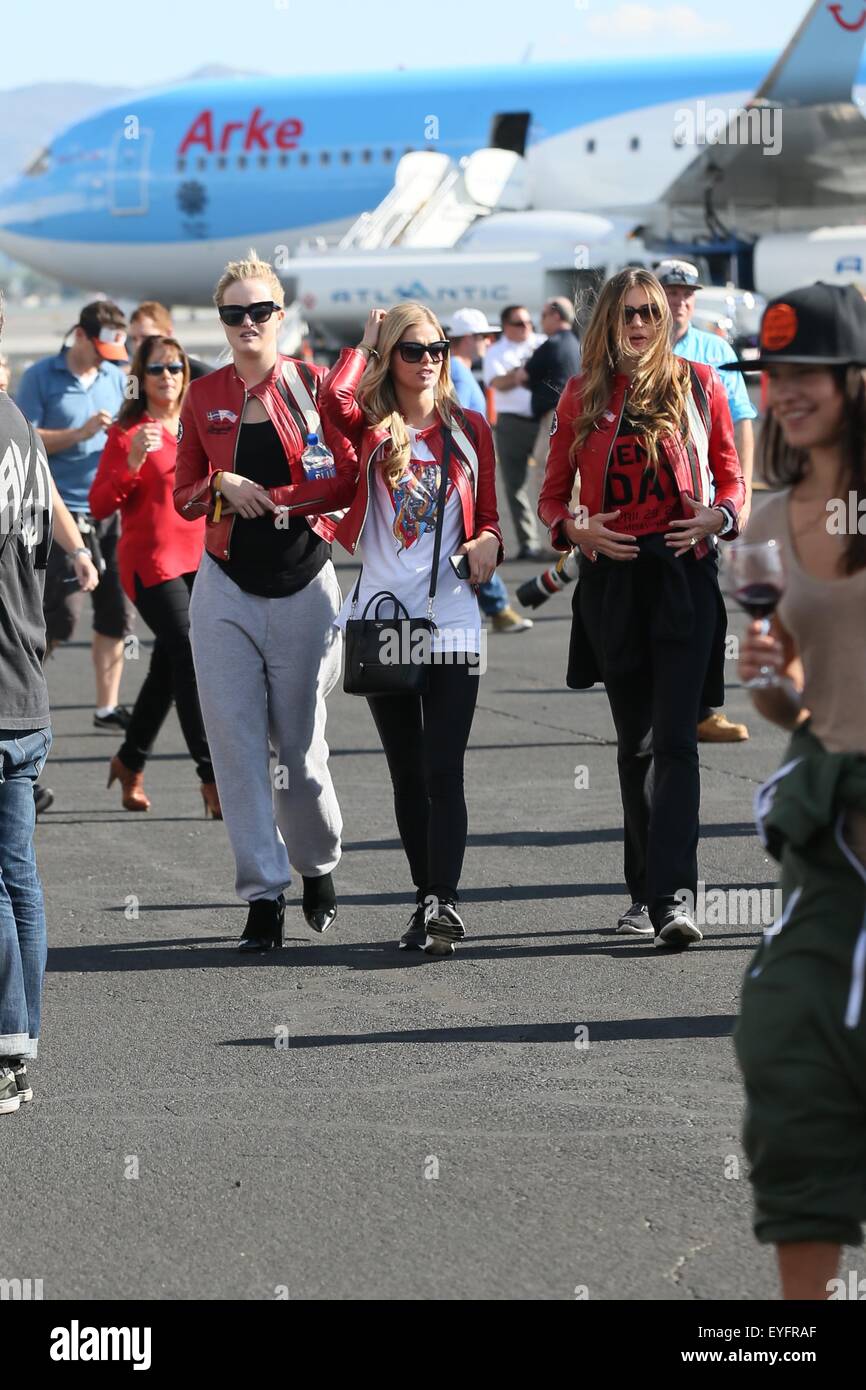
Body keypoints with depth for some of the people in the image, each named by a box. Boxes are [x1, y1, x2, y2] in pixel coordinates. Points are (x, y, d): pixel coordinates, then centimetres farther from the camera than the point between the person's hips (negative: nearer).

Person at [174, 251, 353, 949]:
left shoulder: (312, 383, -1)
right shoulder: (204, 397, 7)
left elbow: (346, 479, -7)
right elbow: (184, 495, 12)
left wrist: (270, 499, -16)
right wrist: (221, 486, -9)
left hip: (303, 585, -2)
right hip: (227, 589, 2)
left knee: (301, 744, 4)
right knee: (236, 743, -4)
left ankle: (319, 866, 30)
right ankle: (264, 895, 1)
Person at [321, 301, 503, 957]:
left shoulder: (469, 428, 9)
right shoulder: (370, 427, 4)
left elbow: (488, 516, 13)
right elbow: (335, 398, -19)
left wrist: (489, 542, -9)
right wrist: (364, 347, -1)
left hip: (451, 619, -1)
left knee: (443, 771, -8)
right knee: (407, 773, 8)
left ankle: (443, 904, -13)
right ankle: (428, 899, 16)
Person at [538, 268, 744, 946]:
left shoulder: (697, 383, 4)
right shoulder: (583, 395, 7)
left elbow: (731, 475, 10)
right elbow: (553, 493, 11)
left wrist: (718, 517, -11)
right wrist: (575, 529, -9)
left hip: (684, 573, -2)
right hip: (612, 578, 2)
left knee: (674, 737, -11)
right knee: (636, 738, 10)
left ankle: (672, 898, -17)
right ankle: (646, 892, 19)